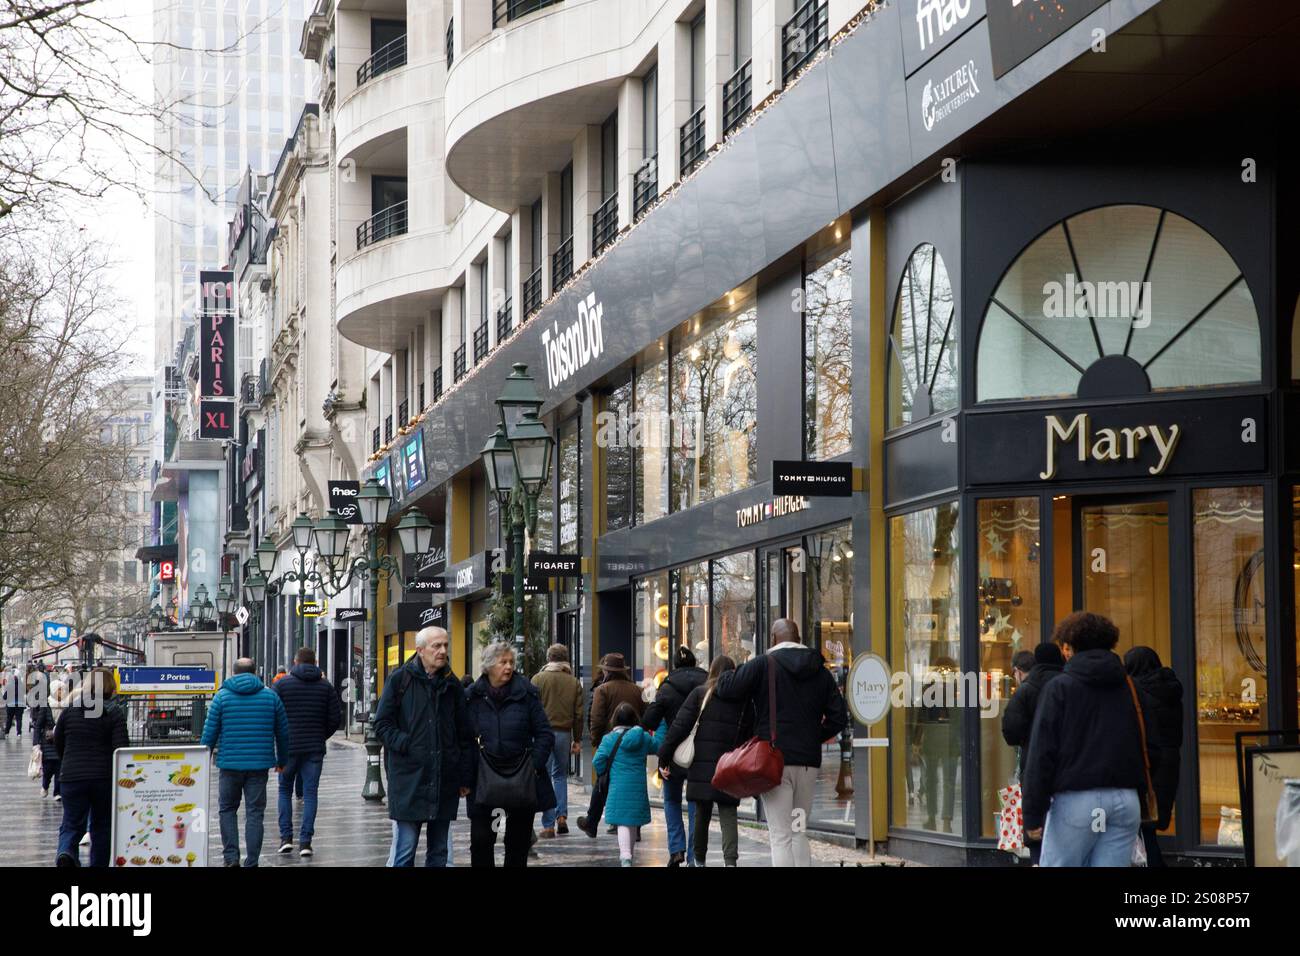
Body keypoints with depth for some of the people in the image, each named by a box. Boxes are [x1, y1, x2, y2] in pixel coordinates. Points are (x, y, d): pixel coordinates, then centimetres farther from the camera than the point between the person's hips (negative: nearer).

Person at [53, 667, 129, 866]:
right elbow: (121, 747, -12)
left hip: (71, 776, 1)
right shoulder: (114, 712, -5)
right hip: (104, 777, -1)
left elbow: (58, 743, 13)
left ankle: (66, 854, -26)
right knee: (101, 826, 15)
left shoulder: (70, 709, 3)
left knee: (72, 825, 3)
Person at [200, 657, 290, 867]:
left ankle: (231, 857, 3)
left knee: (227, 810, 13)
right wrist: (282, 760, 23)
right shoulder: (271, 696, 5)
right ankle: (251, 862, 2)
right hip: (259, 764, 1)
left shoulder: (222, 696, 1)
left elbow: (209, 732, 0)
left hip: (230, 763, -1)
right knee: (254, 813, 4)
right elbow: (283, 732, 11)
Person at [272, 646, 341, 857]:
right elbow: (334, 720, 3)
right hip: (315, 749, 1)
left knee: (285, 790, 14)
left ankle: (286, 837, 6)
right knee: (310, 793, 4)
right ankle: (305, 841, -2)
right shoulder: (325, 687, 4)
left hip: (288, 747, -1)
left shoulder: (282, 685, -2)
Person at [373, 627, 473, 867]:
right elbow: (382, 725, 0)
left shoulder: (452, 685, 10)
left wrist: (465, 777, 8)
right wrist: (405, 744, -15)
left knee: (439, 851, 10)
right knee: (404, 849, -6)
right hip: (408, 777, -4)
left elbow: (465, 735, 13)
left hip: (445, 780, 4)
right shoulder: (400, 680, 0)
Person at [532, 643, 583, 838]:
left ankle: (549, 825, -2)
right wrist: (577, 740, 12)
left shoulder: (538, 679, -1)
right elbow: (579, 714, 6)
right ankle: (562, 816, 8)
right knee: (561, 775, 20)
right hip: (564, 733, 3)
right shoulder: (574, 682, 6)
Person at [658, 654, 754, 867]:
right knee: (728, 816, 1)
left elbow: (679, 727, -4)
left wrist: (664, 758, -1)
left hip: (702, 767, -1)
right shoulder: (745, 700, 6)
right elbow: (751, 736, 7)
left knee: (702, 815, 11)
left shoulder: (700, 694, 1)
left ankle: (699, 860, 19)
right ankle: (731, 859, -16)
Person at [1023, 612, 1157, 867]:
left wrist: (1033, 814, -6)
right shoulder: (1130, 688, 14)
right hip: (1126, 799, 4)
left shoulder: (1059, 688, 0)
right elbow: (1151, 748, 15)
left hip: (1076, 799, -4)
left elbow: (1041, 752, -7)